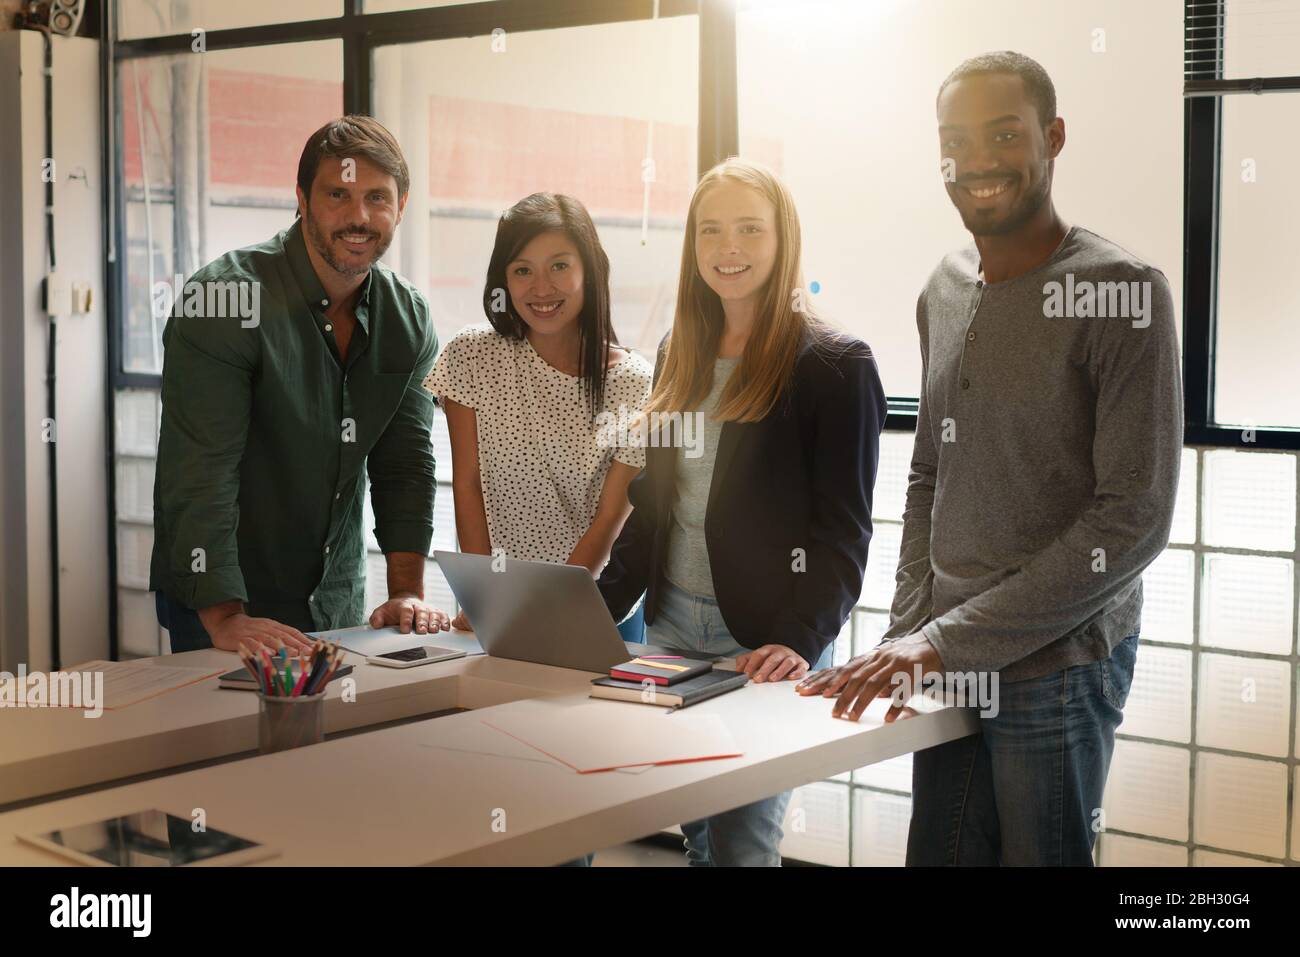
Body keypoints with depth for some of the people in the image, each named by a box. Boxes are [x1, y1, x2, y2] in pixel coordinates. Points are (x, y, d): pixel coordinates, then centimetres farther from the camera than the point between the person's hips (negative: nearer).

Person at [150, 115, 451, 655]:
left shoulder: (408, 318, 0)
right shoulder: (224, 297, -20)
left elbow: (405, 460, 0)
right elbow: (199, 472, -25)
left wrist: (407, 591, -12)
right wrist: (225, 618, -33)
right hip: (219, 603, -5)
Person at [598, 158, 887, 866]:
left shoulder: (834, 365, -8)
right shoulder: (679, 356, 11)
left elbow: (842, 532, -12)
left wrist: (799, 641, -24)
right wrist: (597, 612, 5)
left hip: (767, 644, -6)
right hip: (669, 624, 6)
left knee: (745, 840, -2)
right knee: (696, 832, 12)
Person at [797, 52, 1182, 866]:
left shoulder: (1122, 293, -11)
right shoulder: (944, 293, 9)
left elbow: (1134, 519, -16)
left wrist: (951, 640, -18)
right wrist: (908, 636, 2)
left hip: (1054, 667, -5)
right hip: (945, 661, 5)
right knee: (940, 851, 11)